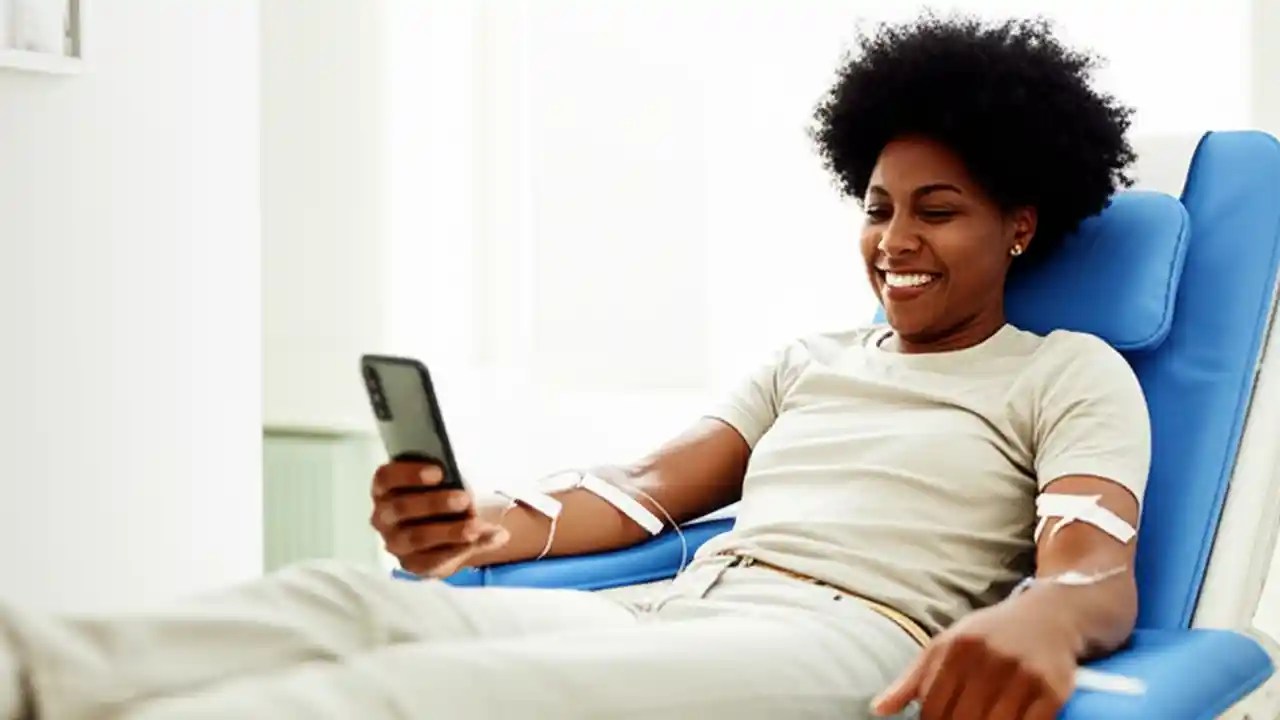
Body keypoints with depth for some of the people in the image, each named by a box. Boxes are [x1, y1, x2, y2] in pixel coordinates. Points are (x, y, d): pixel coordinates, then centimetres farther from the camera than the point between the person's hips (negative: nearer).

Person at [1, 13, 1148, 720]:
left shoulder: (1071, 374, 13)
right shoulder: (811, 359, 30)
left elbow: (1101, 572, -6)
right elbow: (649, 491, 19)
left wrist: (1040, 619, -34)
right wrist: (512, 528, -5)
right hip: (667, 617, 6)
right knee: (347, 602, -24)